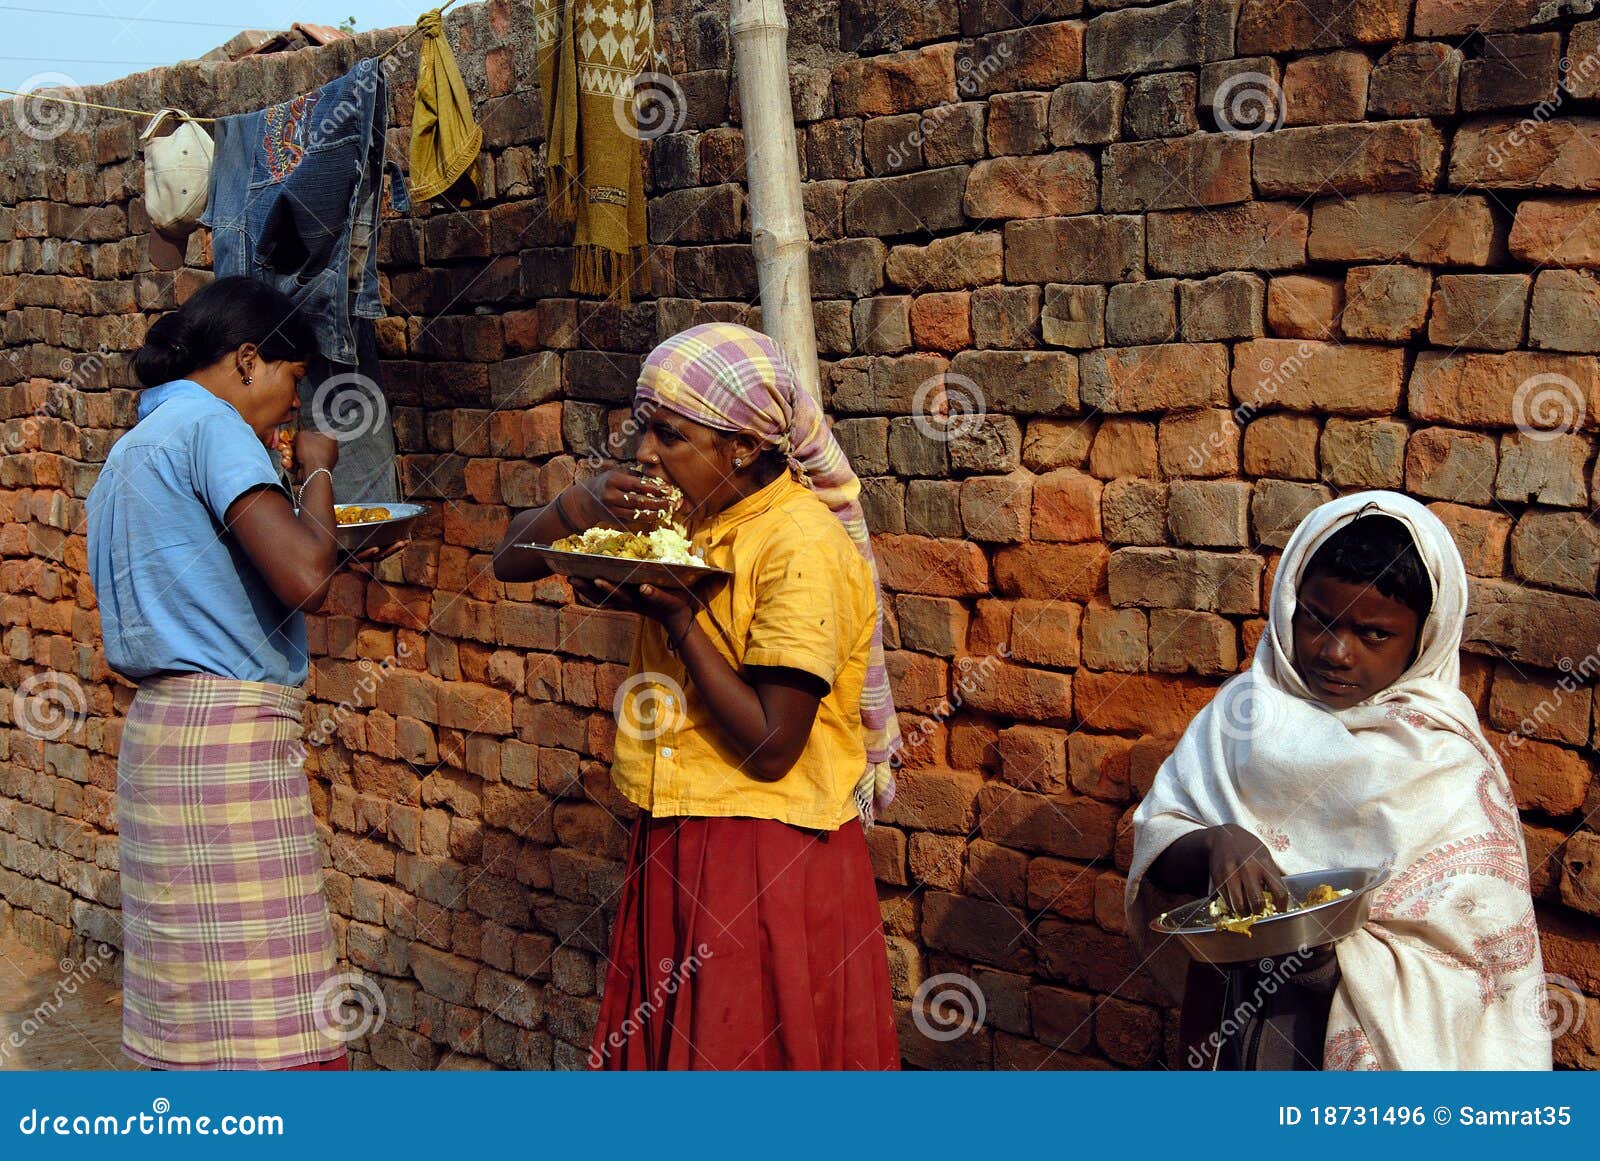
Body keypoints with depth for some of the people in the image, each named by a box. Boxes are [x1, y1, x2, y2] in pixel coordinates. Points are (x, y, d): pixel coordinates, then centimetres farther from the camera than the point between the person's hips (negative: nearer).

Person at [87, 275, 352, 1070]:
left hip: (161, 727, 10)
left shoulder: (130, 449, 20)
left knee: (189, 1007, 12)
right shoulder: (210, 425, -9)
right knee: (266, 1026, -7)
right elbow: (305, 578, -21)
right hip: (230, 731, -10)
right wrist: (318, 476, -3)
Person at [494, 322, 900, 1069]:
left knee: (745, 1055, 3)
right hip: (673, 851, 7)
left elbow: (770, 748, -20)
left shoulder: (801, 545, -16)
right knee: (660, 1051, 15)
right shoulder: (687, 520, 5)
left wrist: (672, 615, -20)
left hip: (763, 861, -7)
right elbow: (511, 560, 9)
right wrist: (586, 503, -10)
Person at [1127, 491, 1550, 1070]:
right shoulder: (1245, 710, -4)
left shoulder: (1450, 767, -14)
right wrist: (1212, 844, -26)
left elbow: (1481, 962, -16)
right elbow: (1155, 833, -4)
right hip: (1230, 1023, 3)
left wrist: (1332, 956, -30)